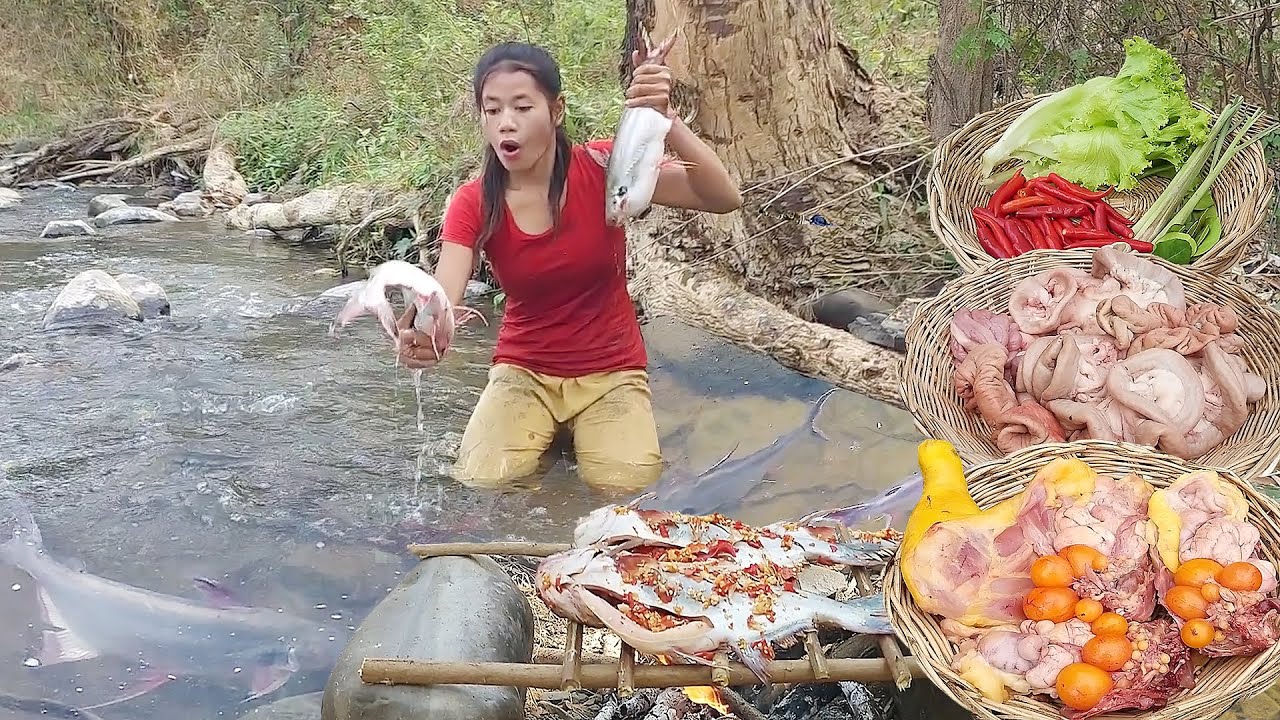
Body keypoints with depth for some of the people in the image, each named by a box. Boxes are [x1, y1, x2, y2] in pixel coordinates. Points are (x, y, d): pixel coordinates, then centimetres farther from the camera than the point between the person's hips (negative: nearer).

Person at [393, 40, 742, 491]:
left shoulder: (602, 168, -15)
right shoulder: (473, 204, -11)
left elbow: (725, 199, -24)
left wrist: (666, 120, -39)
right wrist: (422, 335, -50)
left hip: (610, 372, -1)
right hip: (525, 371, 1)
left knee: (627, 485, -25)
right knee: (480, 481, -22)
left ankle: (583, 432, 10)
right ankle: (542, 432, 11)